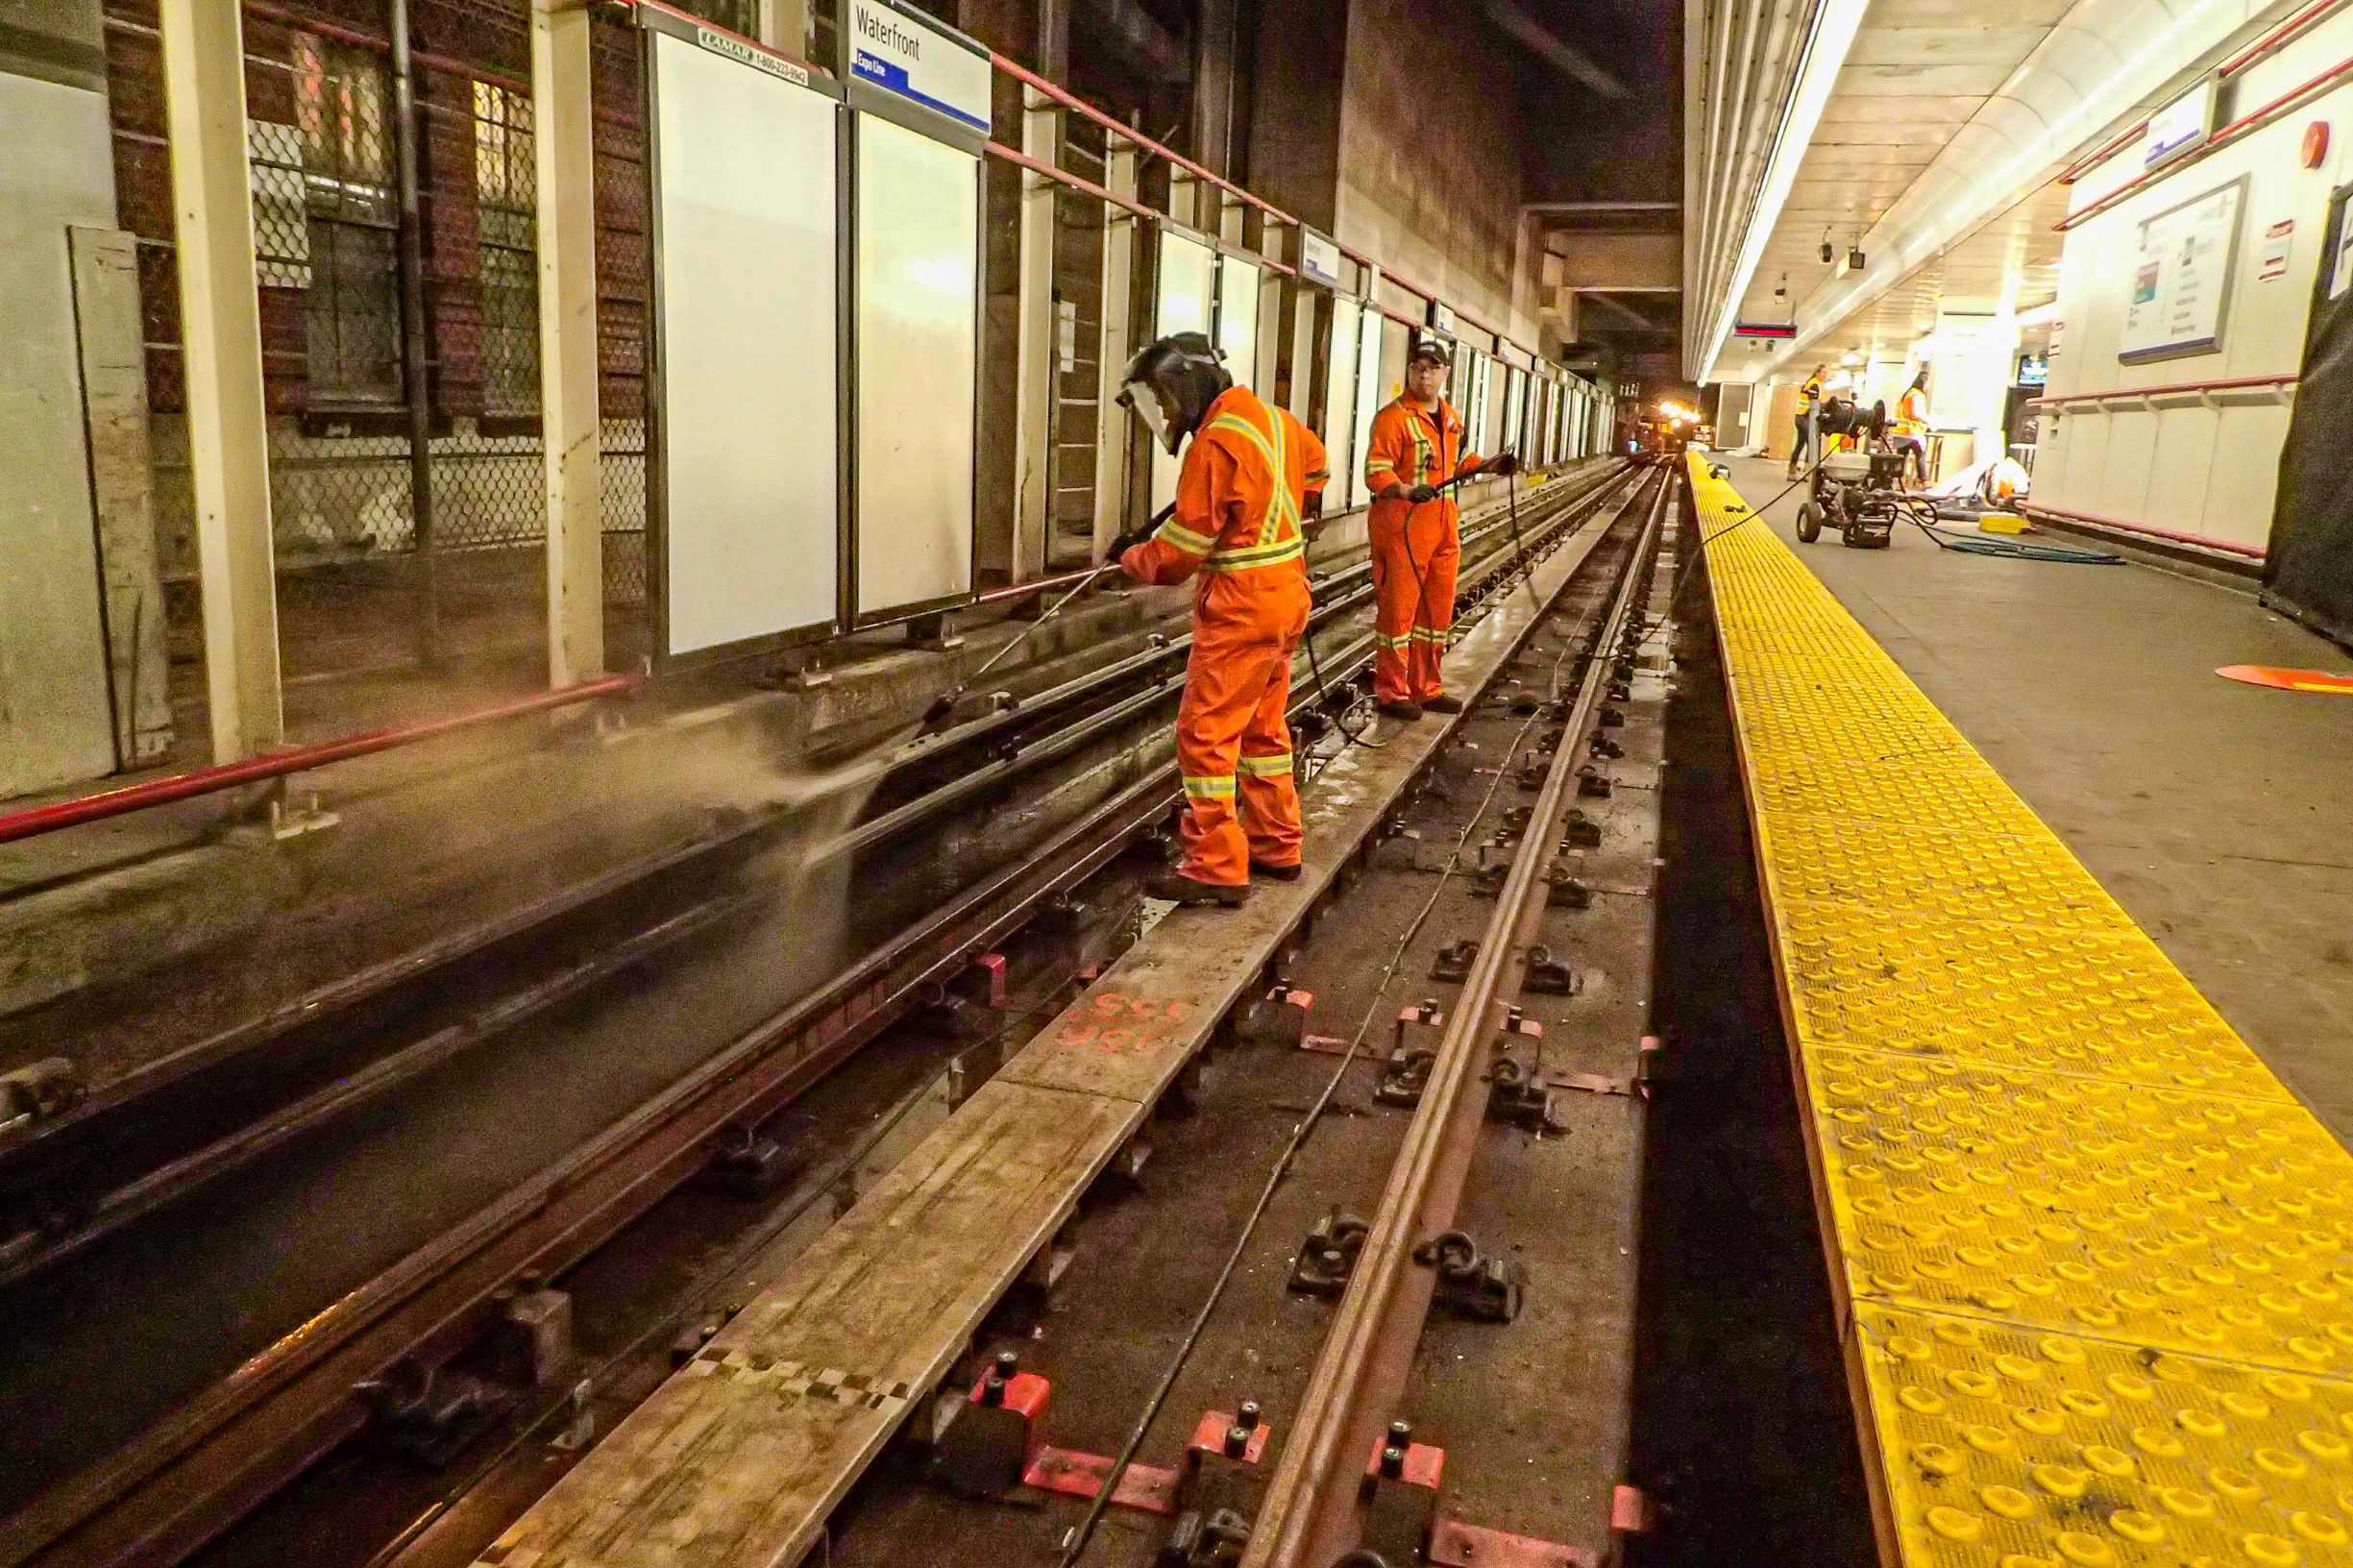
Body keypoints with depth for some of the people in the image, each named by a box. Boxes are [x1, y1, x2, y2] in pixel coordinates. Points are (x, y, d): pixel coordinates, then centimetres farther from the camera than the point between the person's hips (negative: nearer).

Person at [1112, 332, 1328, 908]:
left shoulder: (1216, 441, -20)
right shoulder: (1273, 418, 7)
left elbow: (1178, 552, -17)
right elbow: (1314, 462, 30)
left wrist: (1130, 557, 1)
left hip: (1240, 608, -9)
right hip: (1286, 596, 9)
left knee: (1205, 735, -3)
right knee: (1262, 728, 18)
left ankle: (1217, 869, 0)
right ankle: (1276, 847, 27)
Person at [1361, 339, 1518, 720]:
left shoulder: (1451, 418, 13)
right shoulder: (1393, 417, -13)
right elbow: (1376, 473, -21)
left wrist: (1488, 466, 15)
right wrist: (1406, 491, -37)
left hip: (1443, 523, 8)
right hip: (1401, 522, -8)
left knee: (1438, 610, 14)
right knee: (1398, 609, -2)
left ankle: (1426, 688, 26)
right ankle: (1392, 692, 8)